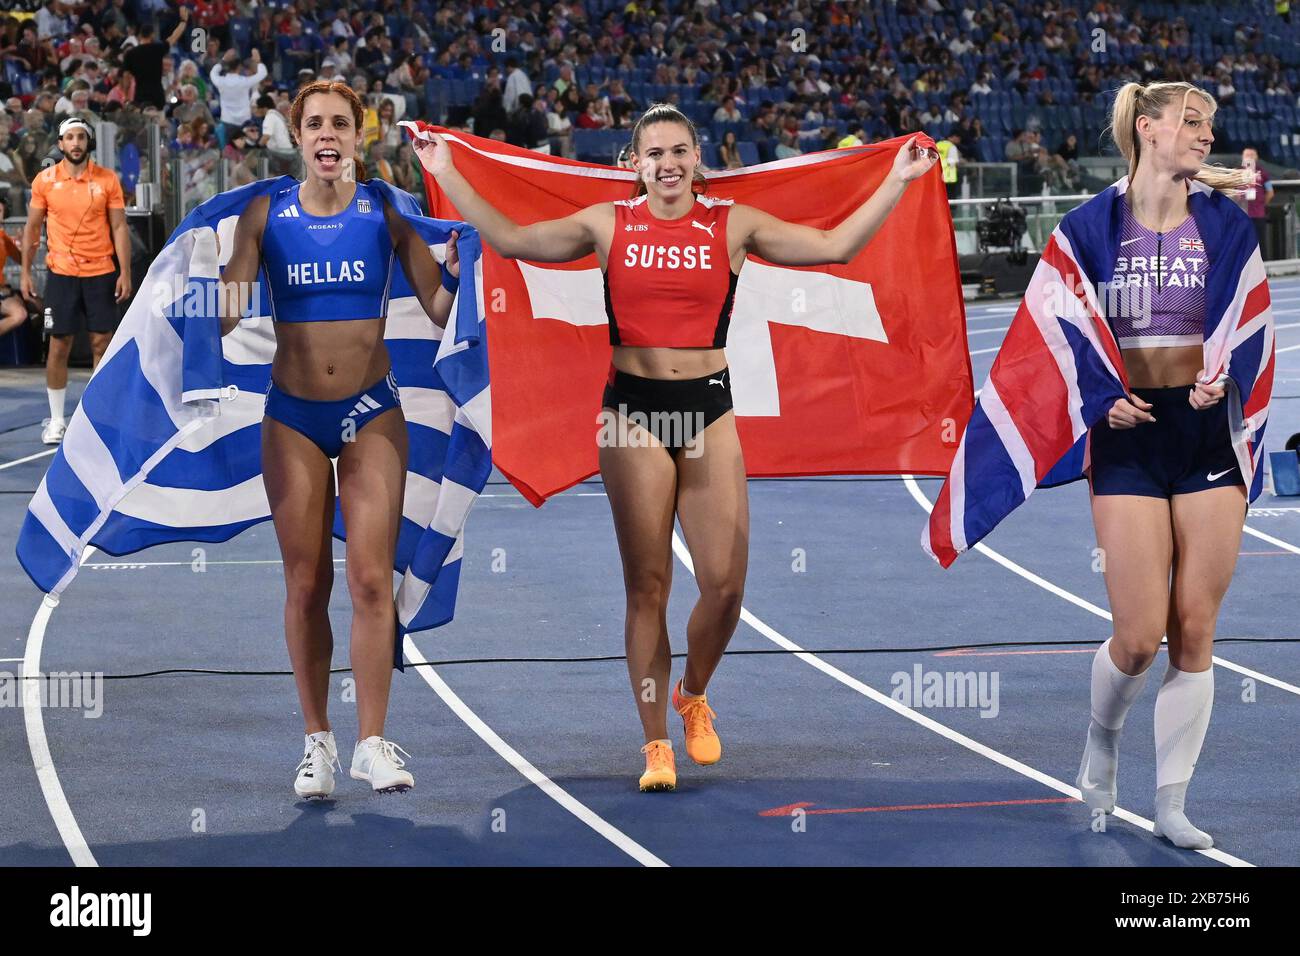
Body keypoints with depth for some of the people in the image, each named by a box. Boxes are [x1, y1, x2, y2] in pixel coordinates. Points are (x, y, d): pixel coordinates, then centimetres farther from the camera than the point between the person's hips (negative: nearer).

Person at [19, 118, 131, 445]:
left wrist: (125, 273, -6)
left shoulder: (107, 179, 0)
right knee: (59, 346, 2)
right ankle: (56, 420, 11)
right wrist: (25, 272, 3)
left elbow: (119, 227, 1)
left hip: (101, 274, 0)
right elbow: (31, 228, 7)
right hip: (61, 274, 0)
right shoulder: (45, 180, 1)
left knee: (102, 343, 2)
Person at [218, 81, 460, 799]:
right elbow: (224, 317, -4)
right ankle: (317, 741, 14)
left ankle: (372, 743, -3)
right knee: (306, 584, 4)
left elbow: (439, 310, -3)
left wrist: (456, 271, -22)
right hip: (293, 416, 1)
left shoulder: (386, 211, -2)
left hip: (371, 414, -1)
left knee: (371, 579, -8)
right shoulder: (265, 216, -1)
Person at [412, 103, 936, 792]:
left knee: (726, 582, -5)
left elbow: (835, 246, 2)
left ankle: (694, 696, 25)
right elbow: (509, 240, 5)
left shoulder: (733, 226, 5)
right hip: (633, 410, -1)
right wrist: (445, 174, 3)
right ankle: (656, 744, 9)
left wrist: (897, 181, -1)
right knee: (647, 586, 0)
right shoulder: (607, 224, 5)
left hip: (709, 408, 1)